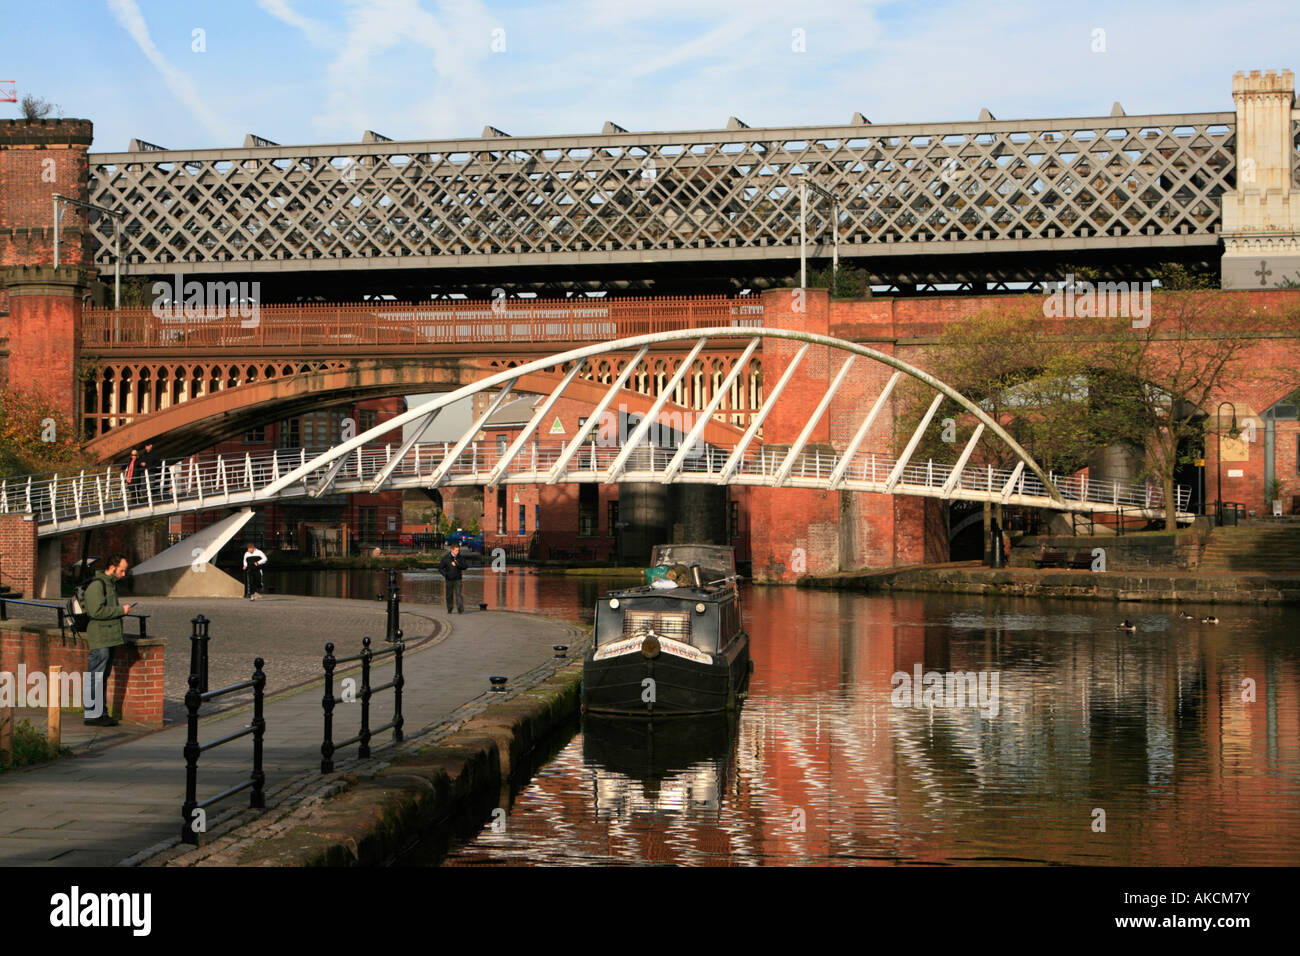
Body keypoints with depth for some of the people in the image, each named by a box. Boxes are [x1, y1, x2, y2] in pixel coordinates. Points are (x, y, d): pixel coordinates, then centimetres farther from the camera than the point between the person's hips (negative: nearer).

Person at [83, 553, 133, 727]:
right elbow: (96, 611, -23)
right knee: (96, 678, -6)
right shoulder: (96, 584, -14)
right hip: (99, 638, -10)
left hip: (109, 637, 10)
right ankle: (92, 715, -3)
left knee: (104, 677, 12)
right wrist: (121, 610, -16)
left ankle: (102, 713, 17)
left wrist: (122, 610, 12)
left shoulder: (111, 583, 18)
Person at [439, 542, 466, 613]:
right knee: (449, 595, 7)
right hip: (449, 579, 0)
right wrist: (445, 574, -16)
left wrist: (457, 564, -18)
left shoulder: (460, 557, 2)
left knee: (459, 594, -12)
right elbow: (440, 567, -1)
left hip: (458, 579, 0)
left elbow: (464, 567, -4)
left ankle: (460, 609, -19)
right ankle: (449, 609, 22)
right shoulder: (446, 558, -3)